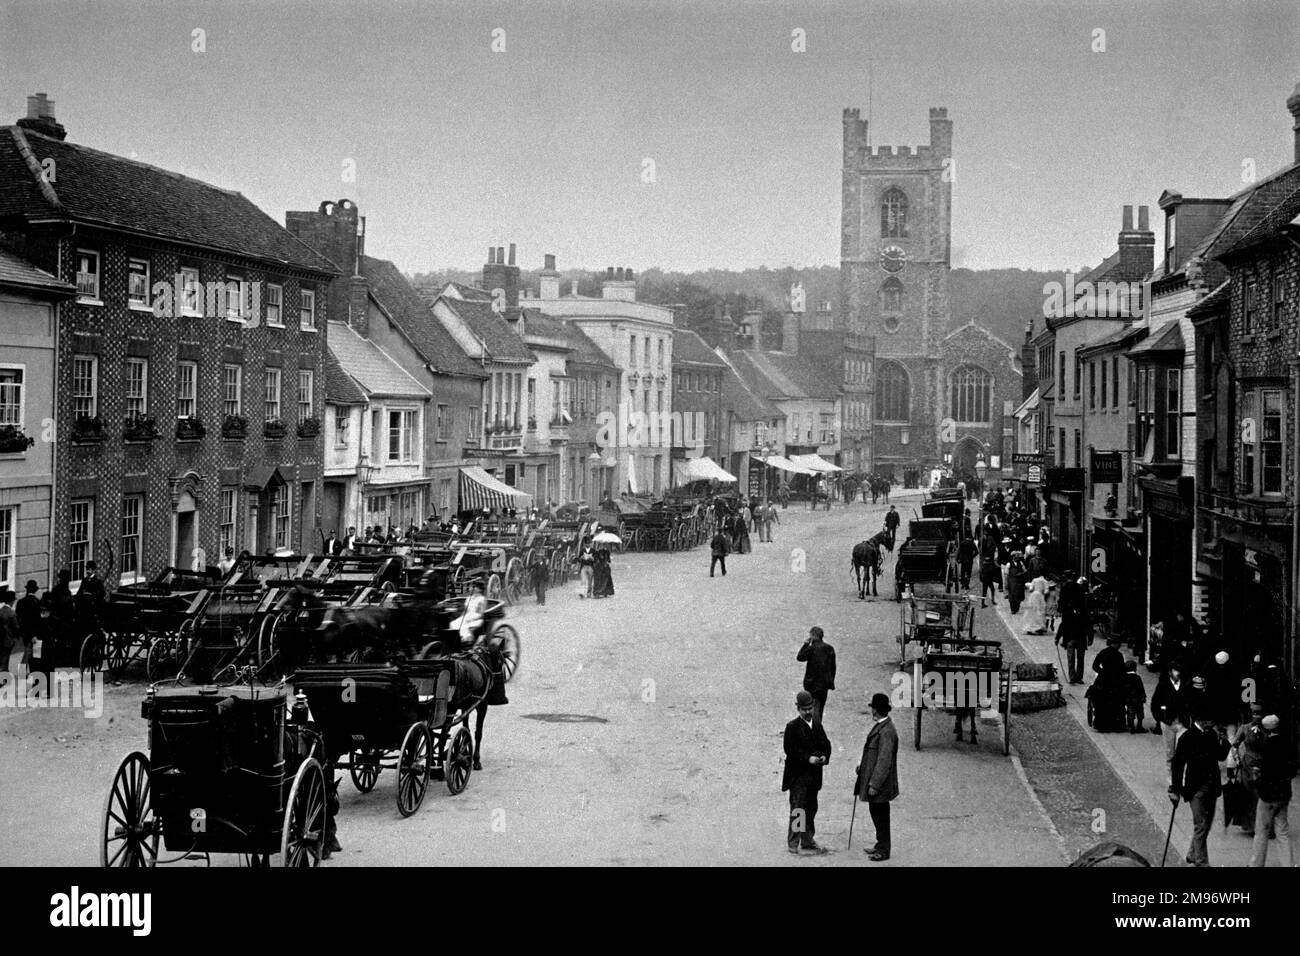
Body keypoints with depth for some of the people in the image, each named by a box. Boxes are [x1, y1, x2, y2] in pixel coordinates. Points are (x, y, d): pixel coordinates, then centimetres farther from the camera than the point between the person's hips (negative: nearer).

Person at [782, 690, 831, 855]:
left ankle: (808, 842, 21)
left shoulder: (817, 726, 12)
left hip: (814, 776, 6)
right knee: (797, 809, -6)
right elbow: (790, 749, -15)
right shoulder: (792, 727, -7)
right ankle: (793, 843, -1)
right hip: (798, 775, -6)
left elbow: (826, 744, 11)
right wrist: (808, 758, -22)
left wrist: (824, 756, -10)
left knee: (811, 809, 12)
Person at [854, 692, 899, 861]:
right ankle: (881, 845, 30)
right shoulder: (879, 727, 9)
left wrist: (874, 785, -22)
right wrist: (862, 767, 13)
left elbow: (884, 761, -24)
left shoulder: (886, 731, -23)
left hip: (880, 784, -10)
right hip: (873, 779, 10)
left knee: (880, 816, 1)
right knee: (876, 813, 18)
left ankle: (884, 850, 11)